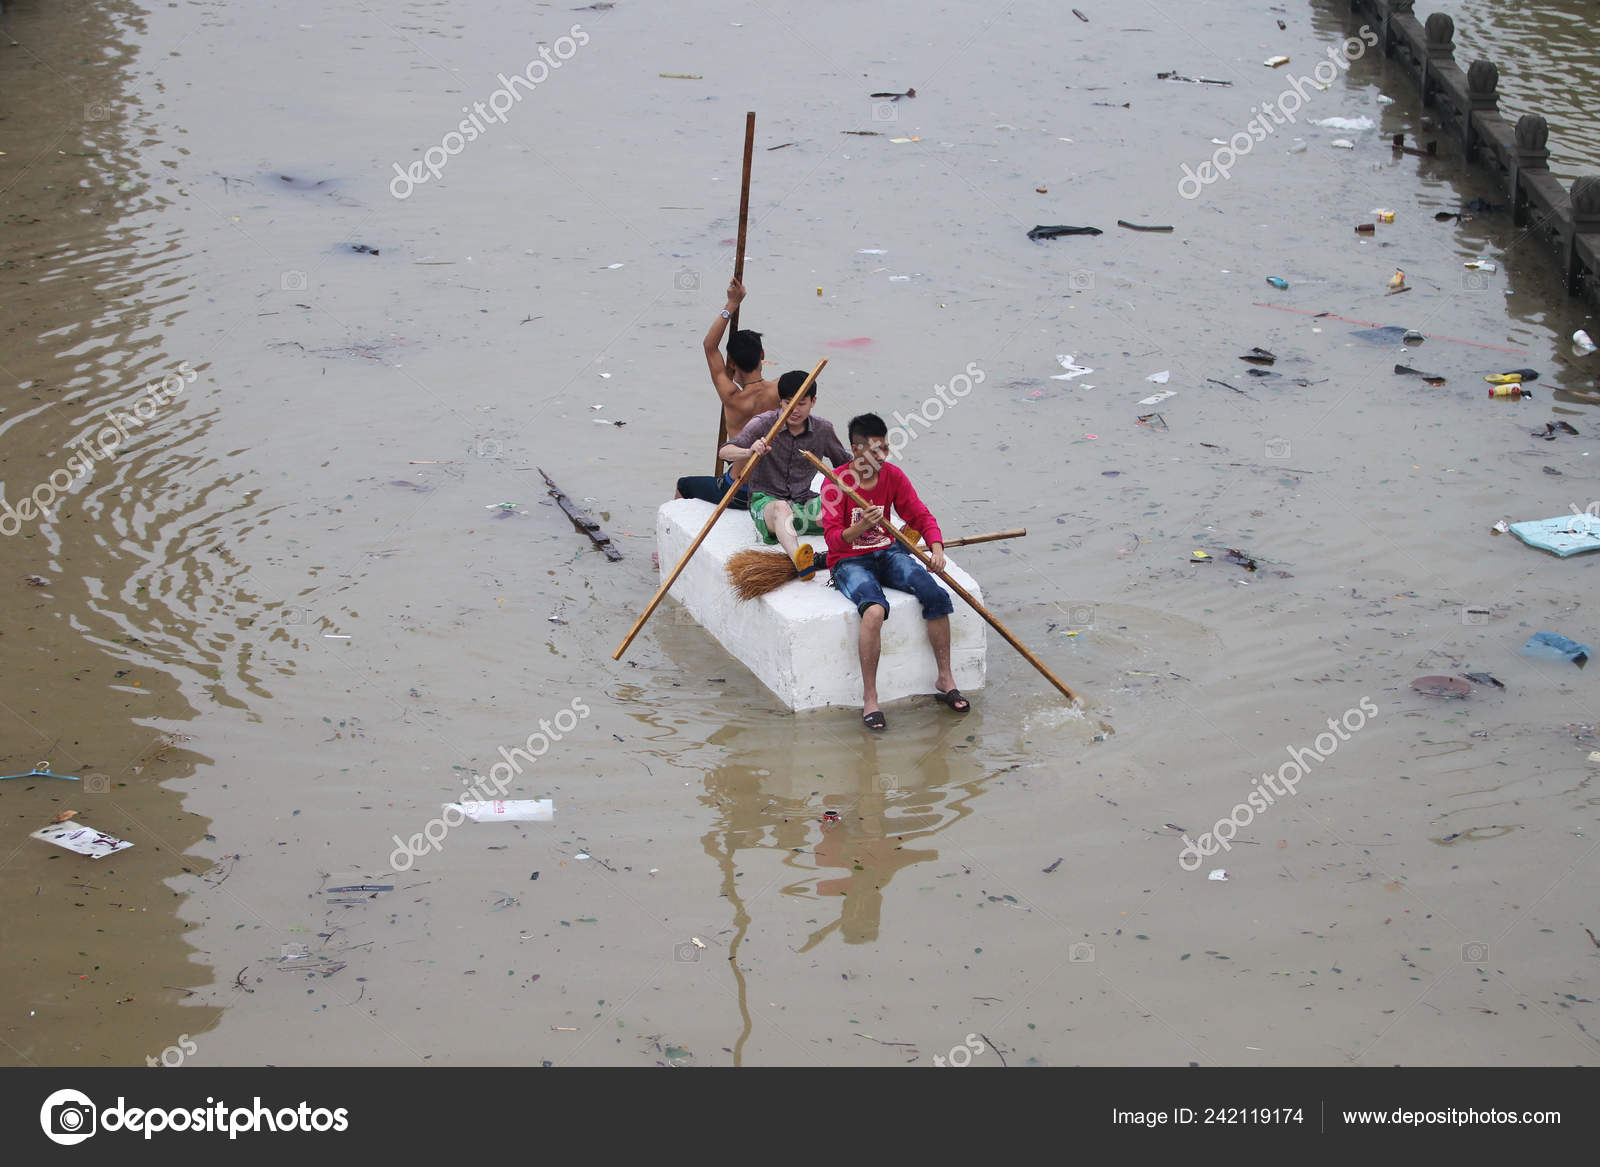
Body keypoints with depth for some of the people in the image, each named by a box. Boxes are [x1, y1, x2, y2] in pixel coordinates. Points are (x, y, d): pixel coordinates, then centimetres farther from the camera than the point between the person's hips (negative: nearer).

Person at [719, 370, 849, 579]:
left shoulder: (823, 430, 5)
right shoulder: (764, 423, -5)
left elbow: (845, 464, 21)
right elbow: (724, 451, -16)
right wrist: (750, 452, -39)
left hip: (804, 501, 5)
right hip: (766, 500, -5)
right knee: (782, 509, -42)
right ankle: (798, 560, -71)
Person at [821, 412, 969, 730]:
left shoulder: (893, 475, 1)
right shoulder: (836, 482, -13)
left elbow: (920, 516, 3)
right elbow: (833, 538, -18)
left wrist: (937, 548, -17)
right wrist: (861, 527, -39)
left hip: (888, 553, 5)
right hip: (849, 561, -5)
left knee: (936, 596, -19)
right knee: (875, 610, -35)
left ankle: (945, 679, -3)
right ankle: (869, 698, -27)